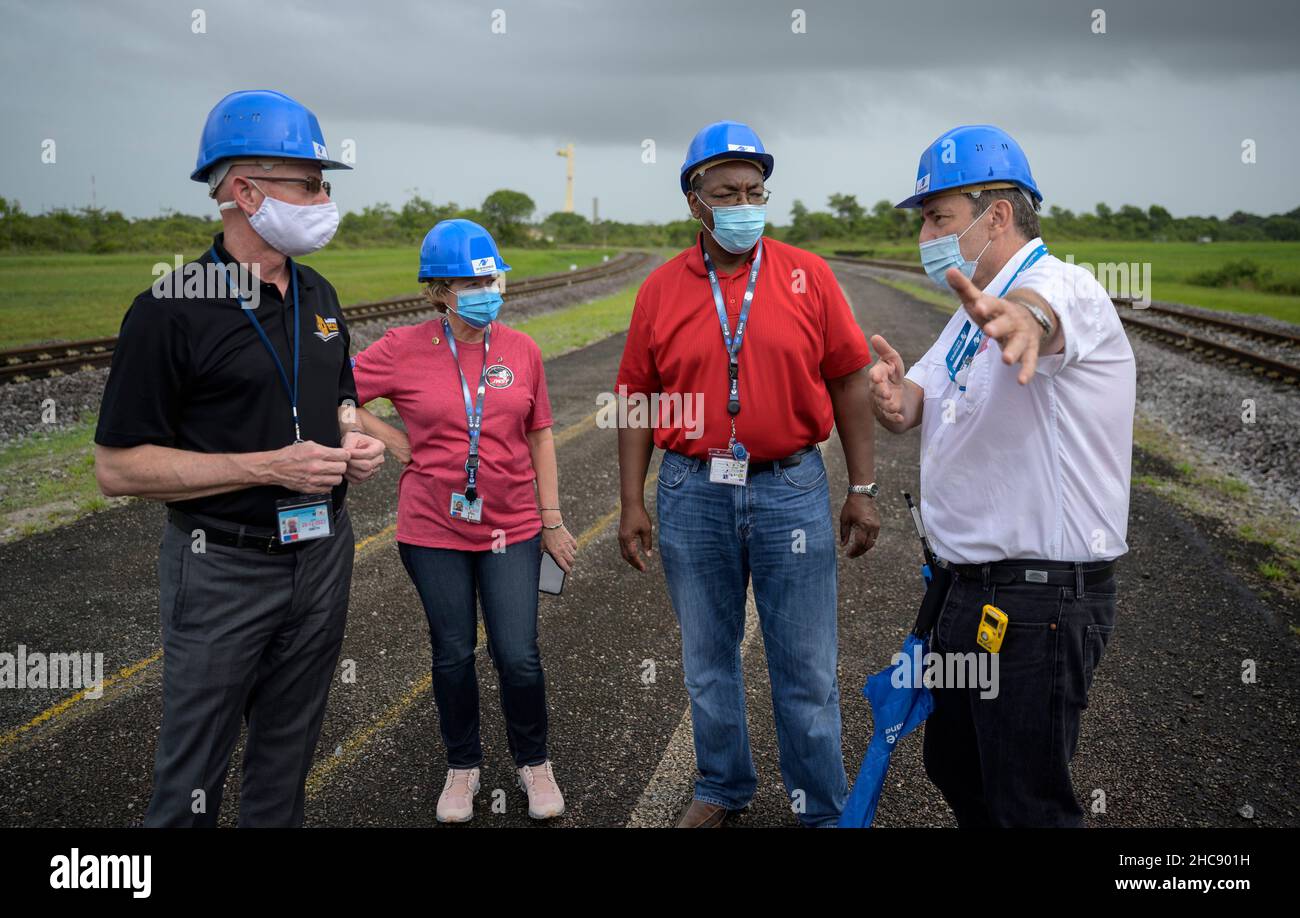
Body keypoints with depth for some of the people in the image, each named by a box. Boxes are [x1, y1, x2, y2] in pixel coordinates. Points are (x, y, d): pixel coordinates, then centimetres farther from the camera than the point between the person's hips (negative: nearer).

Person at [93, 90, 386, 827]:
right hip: (223, 566, -6)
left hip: (323, 553, 6)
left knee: (288, 753, 18)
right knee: (194, 773, 8)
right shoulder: (172, 309, -14)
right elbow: (118, 466, -14)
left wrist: (359, 442, -3)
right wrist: (267, 468, -22)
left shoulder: (318, 295, 7)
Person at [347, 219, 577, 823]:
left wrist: (552, 519, 6)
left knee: (518, 656, 1)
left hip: (511, 528, 1)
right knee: (453, 655, 12)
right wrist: (398, 443, -6)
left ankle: (533, 763, 27)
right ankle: (463, 767, 34)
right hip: (434, 529, -1)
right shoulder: (404, 349, -8)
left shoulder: (521, 350, -2)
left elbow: (539, 435, 6)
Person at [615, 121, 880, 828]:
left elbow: (849, 383, 2)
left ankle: (822, 807, 25)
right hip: (692, 493, 2)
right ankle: (722, 786, 36)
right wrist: (631, 504, 3)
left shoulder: (807, 276, -1)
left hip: (792, 490, -1)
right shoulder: (661, 289, 2)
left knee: (806, 669, 7)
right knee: (707, 661, 16)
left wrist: (862, 489, 0)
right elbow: (639, 401, 5)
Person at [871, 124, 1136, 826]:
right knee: (952, 765, 24)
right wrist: (895, 394, -17)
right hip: (974, 591, 10)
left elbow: (1040, 313, -42)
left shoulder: (1065, 285, -16)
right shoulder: (975, 312, 15)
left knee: (1027, 802, 2)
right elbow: (913, 407, 7)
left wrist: (1015, 321, -66)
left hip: (1041, 600, -10)